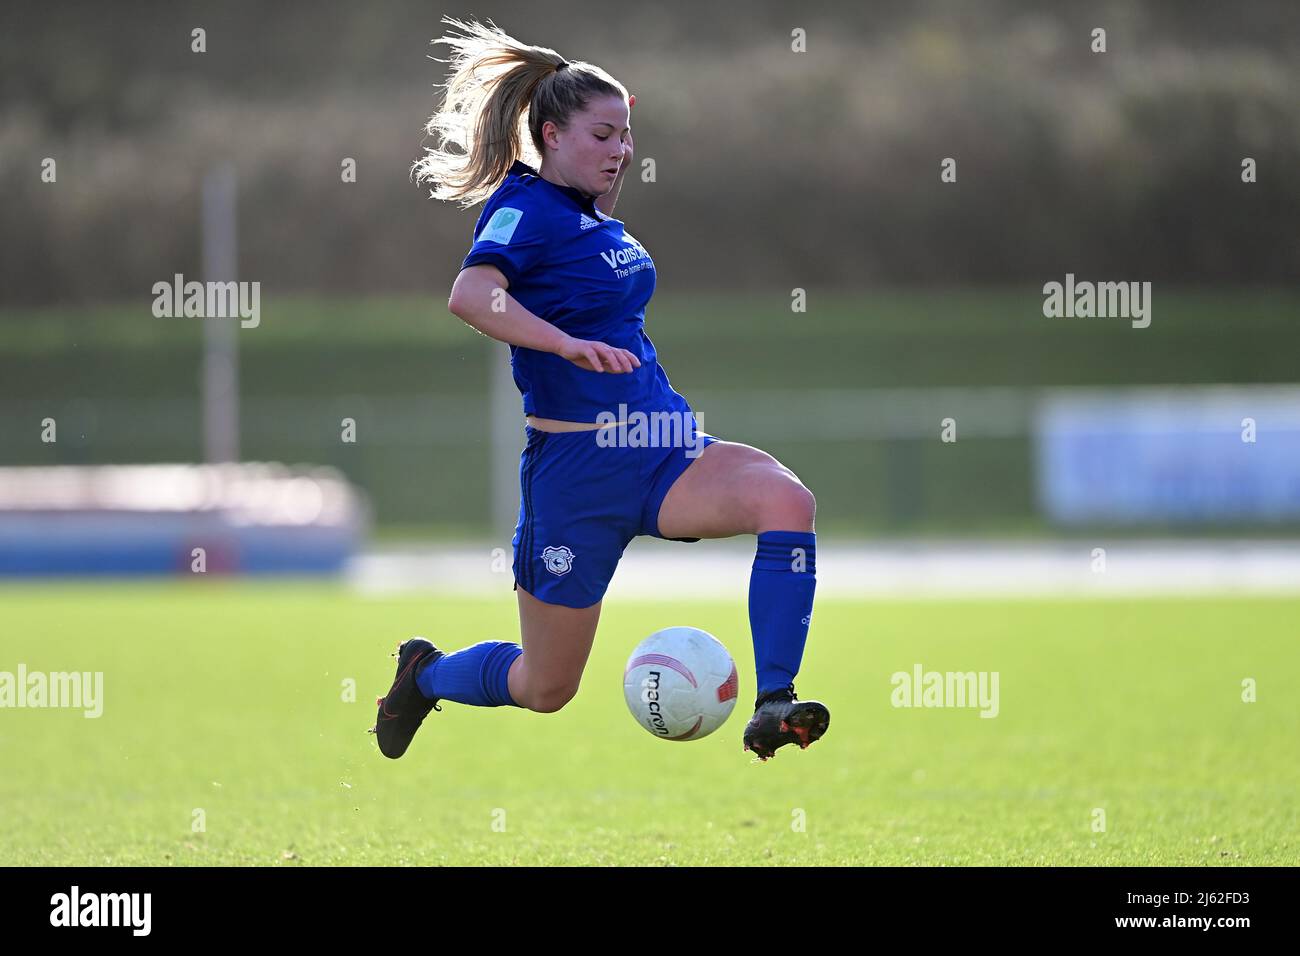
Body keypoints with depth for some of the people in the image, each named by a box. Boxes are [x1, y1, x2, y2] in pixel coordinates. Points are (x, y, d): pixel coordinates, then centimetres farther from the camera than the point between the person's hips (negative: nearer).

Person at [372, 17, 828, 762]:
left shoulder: (594, 216, 13)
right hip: (576, 468, -7)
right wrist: (569, 345, -44)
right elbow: (472, 294, -33)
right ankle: (425, 675, 38)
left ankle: (774, 706, -29)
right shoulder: (526, 205, -12)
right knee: (547, 687, 5)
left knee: (786, 500, -25)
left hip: (660, 450, 7)